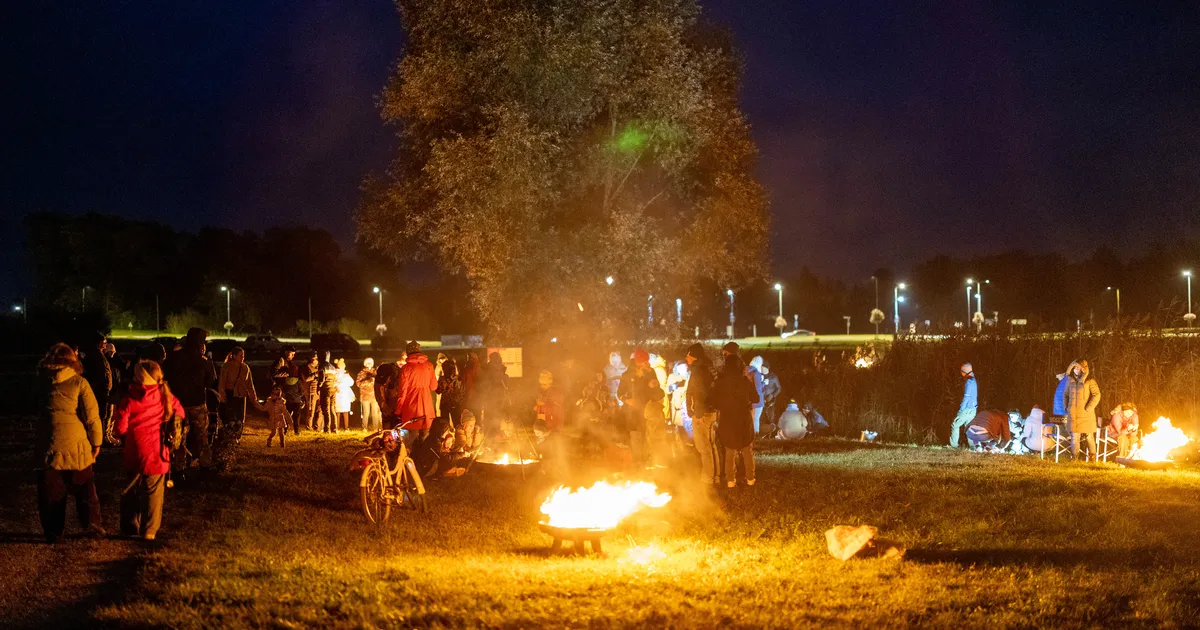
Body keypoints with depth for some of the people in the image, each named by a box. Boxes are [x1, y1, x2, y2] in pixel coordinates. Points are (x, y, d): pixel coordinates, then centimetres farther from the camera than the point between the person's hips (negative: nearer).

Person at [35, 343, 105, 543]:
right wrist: (96, 441, 1)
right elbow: (91, 415, -9)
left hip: (47, 443, 2)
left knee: (50, 491, 11)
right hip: (75, 444, -2)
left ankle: (53, 531, 14)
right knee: (84, 487, 14)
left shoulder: (42, 380, 1)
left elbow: (39, 409, 15)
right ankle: (91, 524, 15)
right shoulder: (79, 383, -8)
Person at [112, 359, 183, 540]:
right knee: (154, 492, 9)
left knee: (131, 491, 14)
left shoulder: (129, 399, -15)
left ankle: (130, 528, 18)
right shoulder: (165, 395, -5)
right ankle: (149, 531, 10)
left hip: (135, 455, -2)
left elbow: (120, 429, -11)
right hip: (158, 454, 2)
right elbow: (179, 411, 11)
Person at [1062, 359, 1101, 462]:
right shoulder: (1070, 380, 11)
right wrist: (1066, 407, 10)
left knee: (1089, 436, 5)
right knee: (1074, 436, 0)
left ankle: (1092, 457, 15)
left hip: (1085, 414, -3)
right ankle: (1074, 457, 5)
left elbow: (1097, 395, -8)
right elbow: (1065, 394, 22)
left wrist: (1088, 408, -12)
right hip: (1073, 414, 3)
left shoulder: (1089, 381, -3)